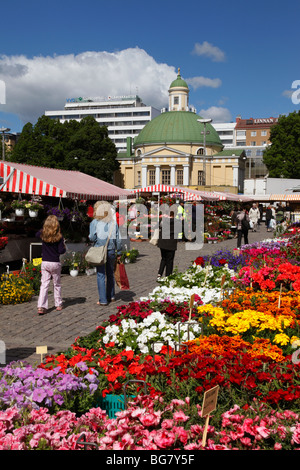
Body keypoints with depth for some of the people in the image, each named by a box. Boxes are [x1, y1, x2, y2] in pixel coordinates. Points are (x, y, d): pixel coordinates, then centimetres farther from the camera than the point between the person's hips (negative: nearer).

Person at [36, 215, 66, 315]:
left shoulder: (42, 234, -3)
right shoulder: (58, 237, -12)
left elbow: (36, 235, 21)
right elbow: (61, 251, -12)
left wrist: (44, 229, 23)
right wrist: (64, 246, 7)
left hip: (44, 263, 2)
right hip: (55, 263, -2)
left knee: (44, 284, 2)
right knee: (57, 284, 14)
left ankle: (41, 306, -8)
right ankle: (58, 304, 23)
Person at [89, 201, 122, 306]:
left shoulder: (95, 222, -6)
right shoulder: (113, 222, 3)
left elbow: (92, 237, -9)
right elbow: (118, 239, 4)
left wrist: (90, 236, 13)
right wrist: (119, 252, 12)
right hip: (111, 250, 3)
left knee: (101, 275, 1)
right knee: (110, 273, 17)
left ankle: (103, 300, 0)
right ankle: (111, 296, 28)